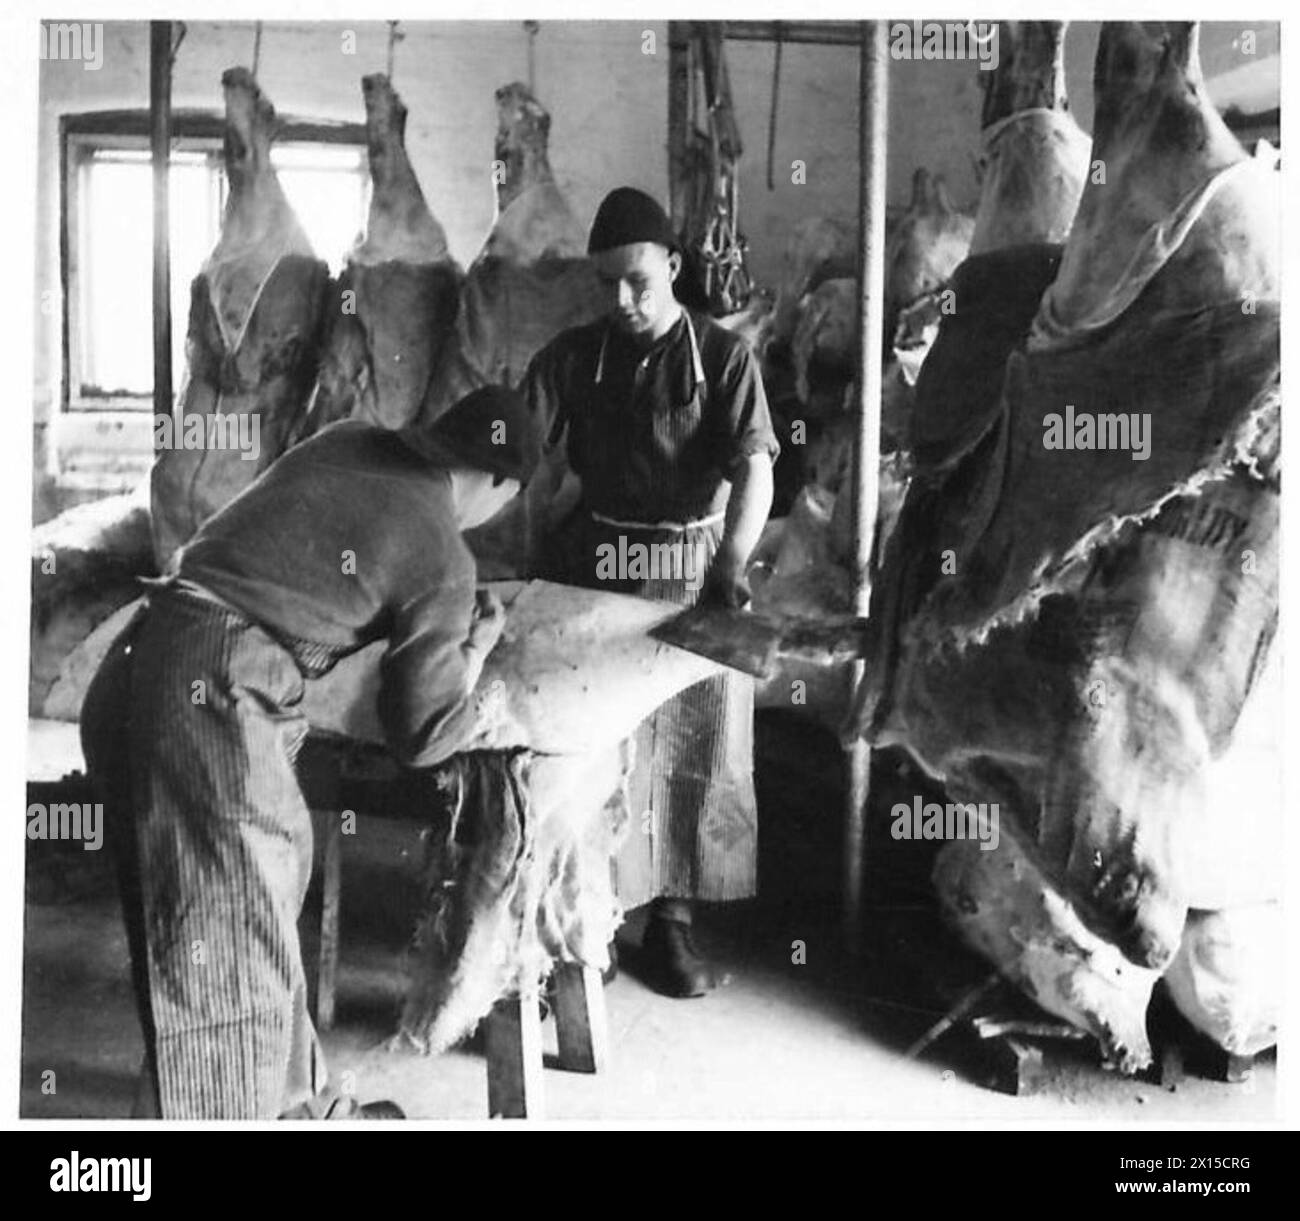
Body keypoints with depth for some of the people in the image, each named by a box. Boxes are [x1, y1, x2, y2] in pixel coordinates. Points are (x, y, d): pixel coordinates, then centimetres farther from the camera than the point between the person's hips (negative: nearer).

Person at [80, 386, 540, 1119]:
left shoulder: (347, 441, 12)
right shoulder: (444, 563, -5)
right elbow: (423, 736, 2)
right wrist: (476, 647, 17)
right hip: (211, 698, -9)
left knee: (259, 919, 21)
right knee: (228, 957, 2)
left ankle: (301, 1104, 38)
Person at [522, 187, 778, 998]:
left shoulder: (724, 356, -3)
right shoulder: (573, 357, 3)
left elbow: (754, 466, -14)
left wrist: (731, 563, -30)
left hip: (693, 570, -1)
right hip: (593, 565, 1)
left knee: (692, 747, 6)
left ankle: (672, 921, 20)